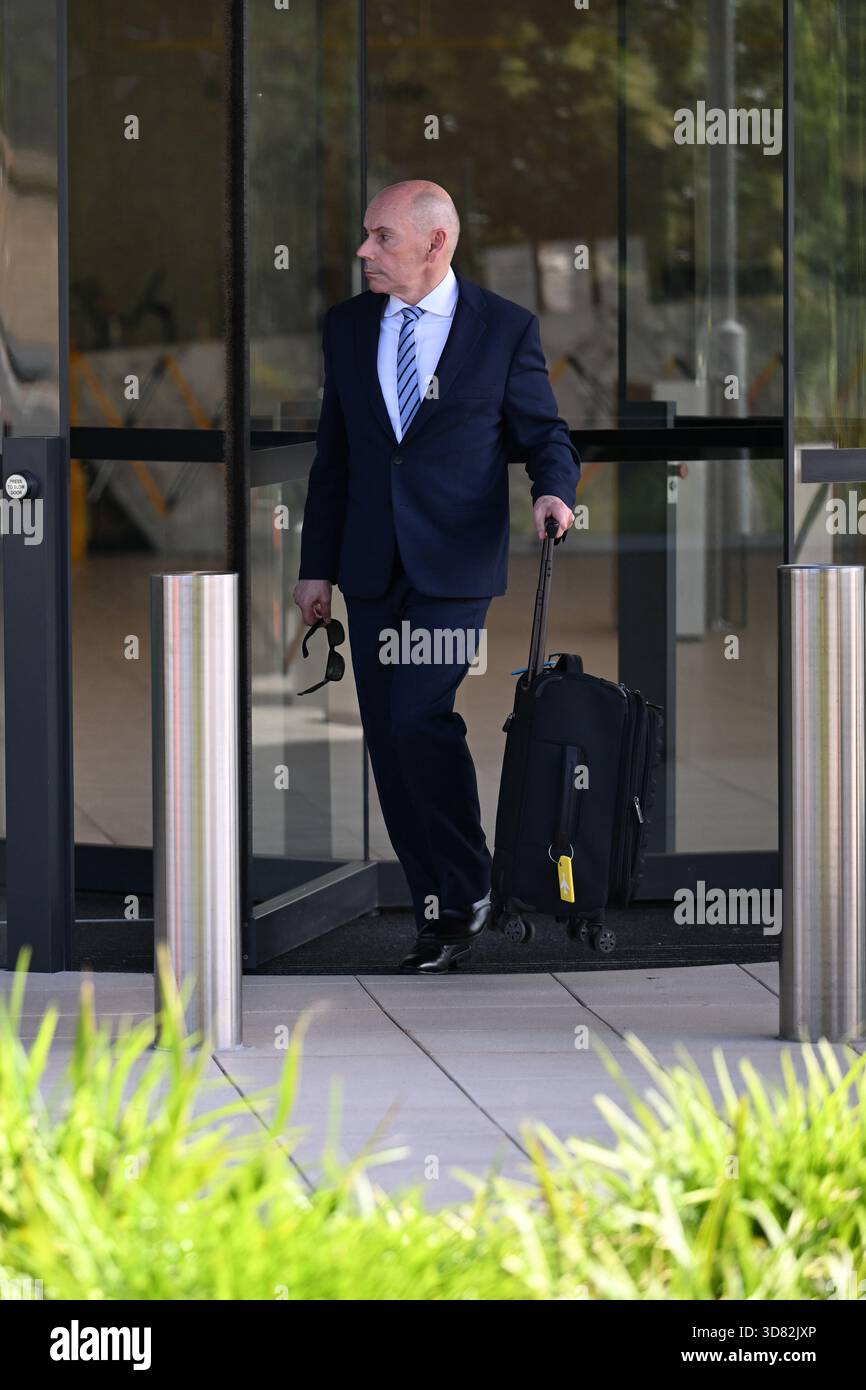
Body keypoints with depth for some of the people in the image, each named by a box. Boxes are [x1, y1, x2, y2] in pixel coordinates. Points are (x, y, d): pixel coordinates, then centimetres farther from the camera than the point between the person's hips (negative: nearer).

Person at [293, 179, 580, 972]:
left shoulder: (505, 328, -2)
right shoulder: (347, 327, 10)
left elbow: (544, 431, 5)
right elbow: (334, 455, 14)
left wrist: (555, 489, -17)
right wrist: (318, 566, 12)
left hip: (456, 564, -5)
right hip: (371, 569, 5)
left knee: (419, 716, -20)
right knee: (388, 740, 3)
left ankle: (468, 889, -3)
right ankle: (438, 912, 11)